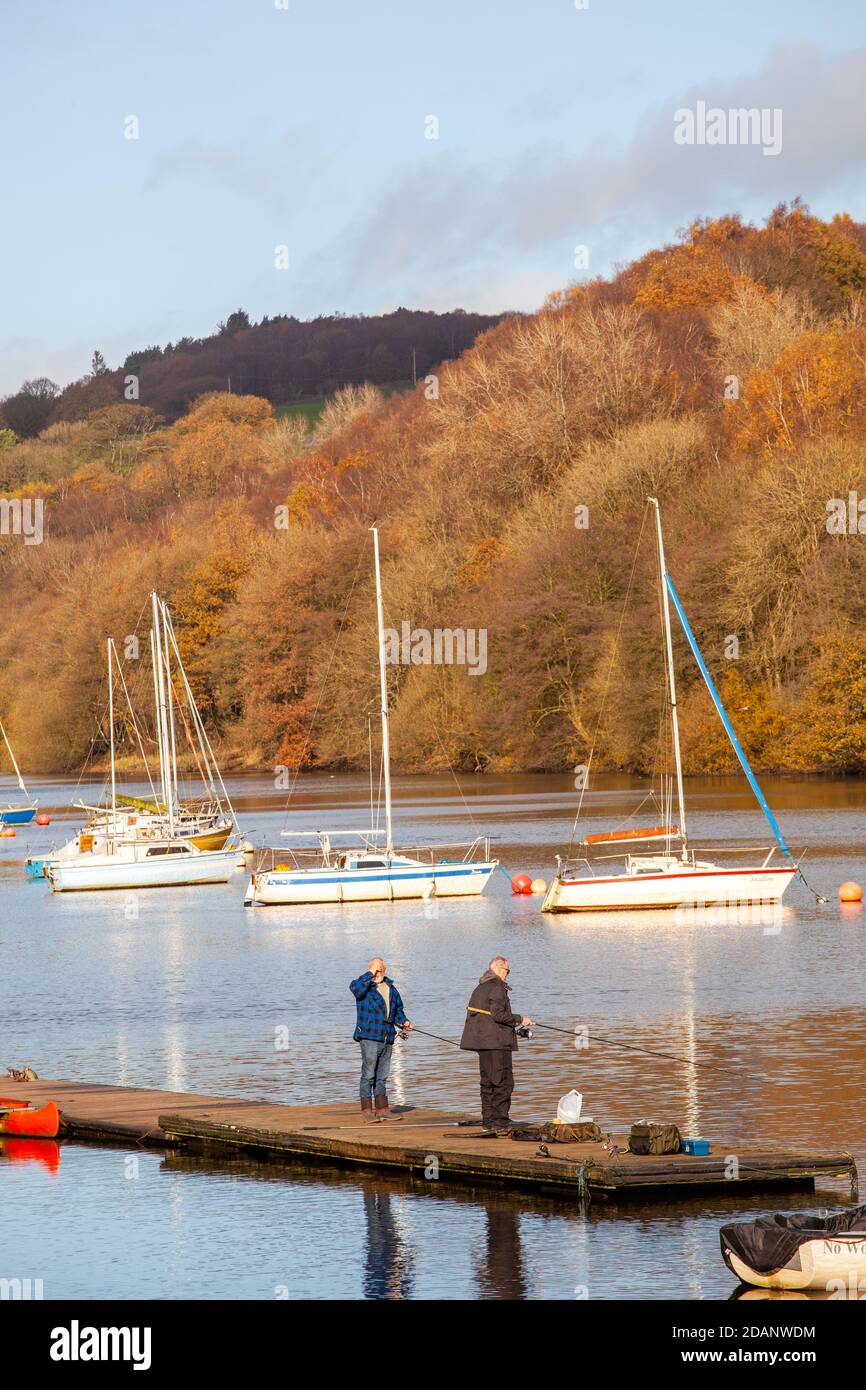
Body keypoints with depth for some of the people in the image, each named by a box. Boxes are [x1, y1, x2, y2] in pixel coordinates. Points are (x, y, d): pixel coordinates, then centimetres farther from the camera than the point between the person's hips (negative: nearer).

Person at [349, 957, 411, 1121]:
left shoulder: (391, 988, 16)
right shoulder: (365, 986, -3)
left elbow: (398, 1009, 25)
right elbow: (355, 987, -28)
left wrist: (403, 1022, 7)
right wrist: (370, 973, -19)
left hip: (387, 1039, 6)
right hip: (369, 1037, -6)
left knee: (382, 1076, 12)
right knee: (368, 1074, -7)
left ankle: (382, 1109, 17)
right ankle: (367, 1110, -5)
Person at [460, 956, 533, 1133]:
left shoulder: (479, 988, 15)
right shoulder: (497, 988, -13)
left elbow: (471, 1013, 19)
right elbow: (499, 1015, -21)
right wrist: (520, 1019, -9)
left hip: (481, 1039, 9)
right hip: (497, 1042, -9)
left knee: (487, 1082, 12)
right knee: (503, 1081, -6)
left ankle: (488, 1120, 13)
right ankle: (500, 1121, -9)